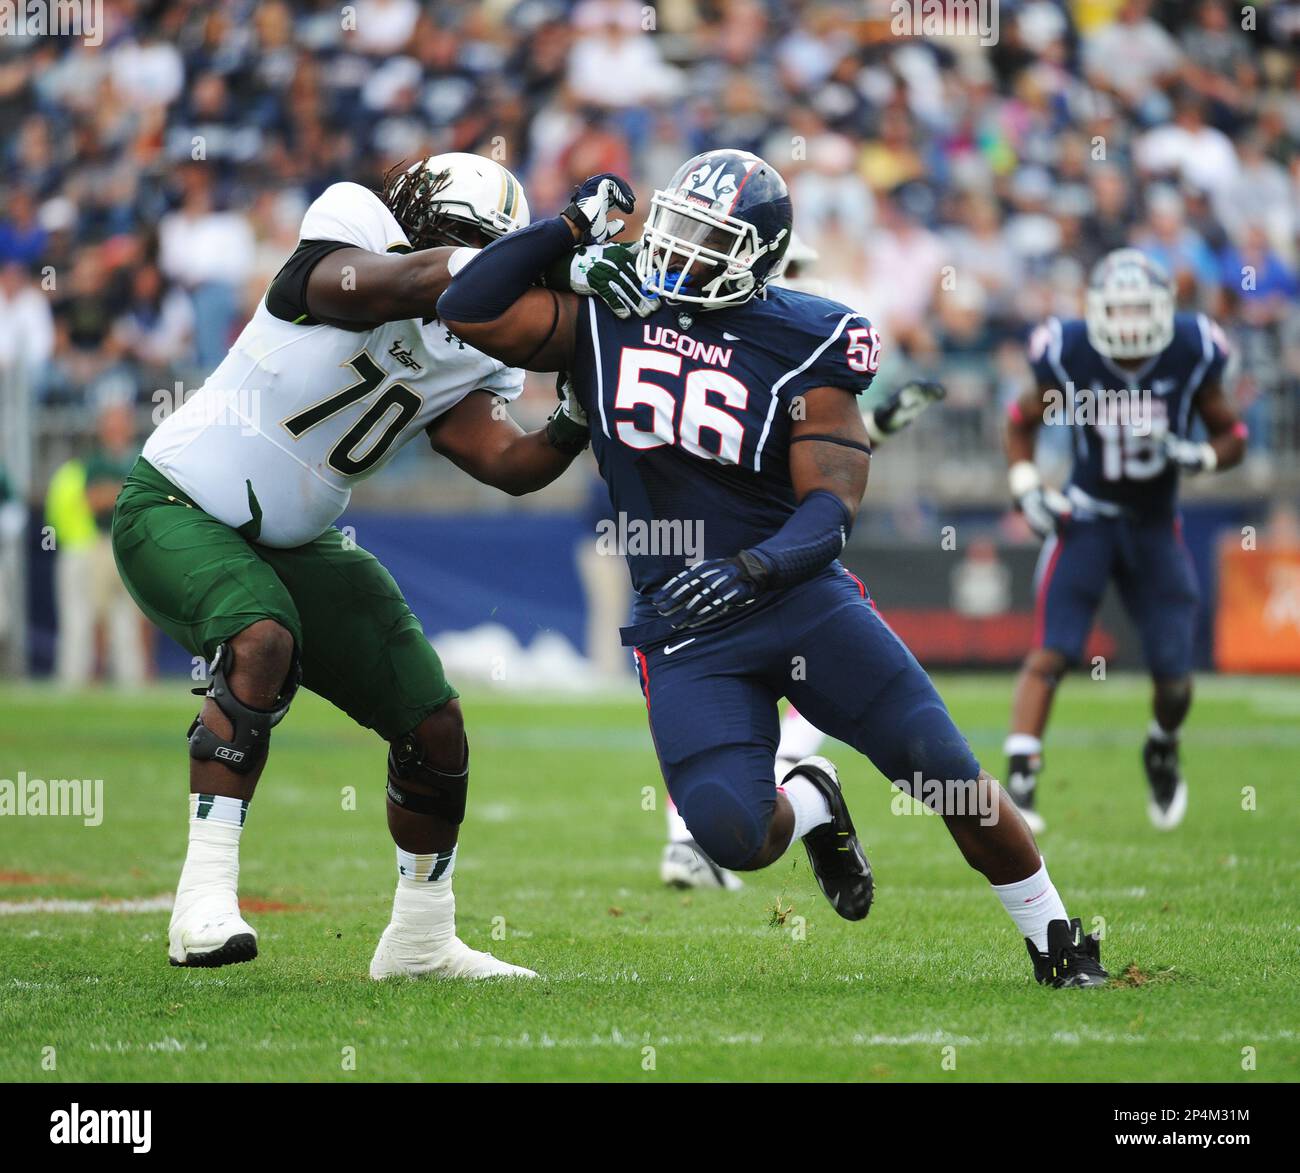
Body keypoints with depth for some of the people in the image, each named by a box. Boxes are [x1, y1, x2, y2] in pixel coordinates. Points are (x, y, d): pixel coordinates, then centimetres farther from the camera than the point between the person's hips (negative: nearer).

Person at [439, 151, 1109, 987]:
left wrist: (752, 568, -31)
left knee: (951, 775, -7)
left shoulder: (803, 346, -5)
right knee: (732, 836, -19)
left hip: (799, 593, -1)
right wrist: (574, 225, -5)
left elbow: (831, 510, -12)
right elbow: (468, 310, -8)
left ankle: (1056, 940, 17)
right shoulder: (602, 315, 2)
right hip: (685, 629, 1)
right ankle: (811, 809, 19)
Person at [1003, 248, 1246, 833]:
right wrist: (1026, 488, -10)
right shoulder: (1069, 354, -15)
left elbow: (1231, 435, 0)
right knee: (1050, 652, -17)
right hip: (1087, 518, -2)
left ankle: (1163, 752, 33)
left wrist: (1199, 456, -21)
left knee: (1173, 676, 0)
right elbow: (1022, 422, 4)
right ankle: (1019, 780, -20)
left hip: (1156, 527, 2)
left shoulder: (1192, 355, -12)